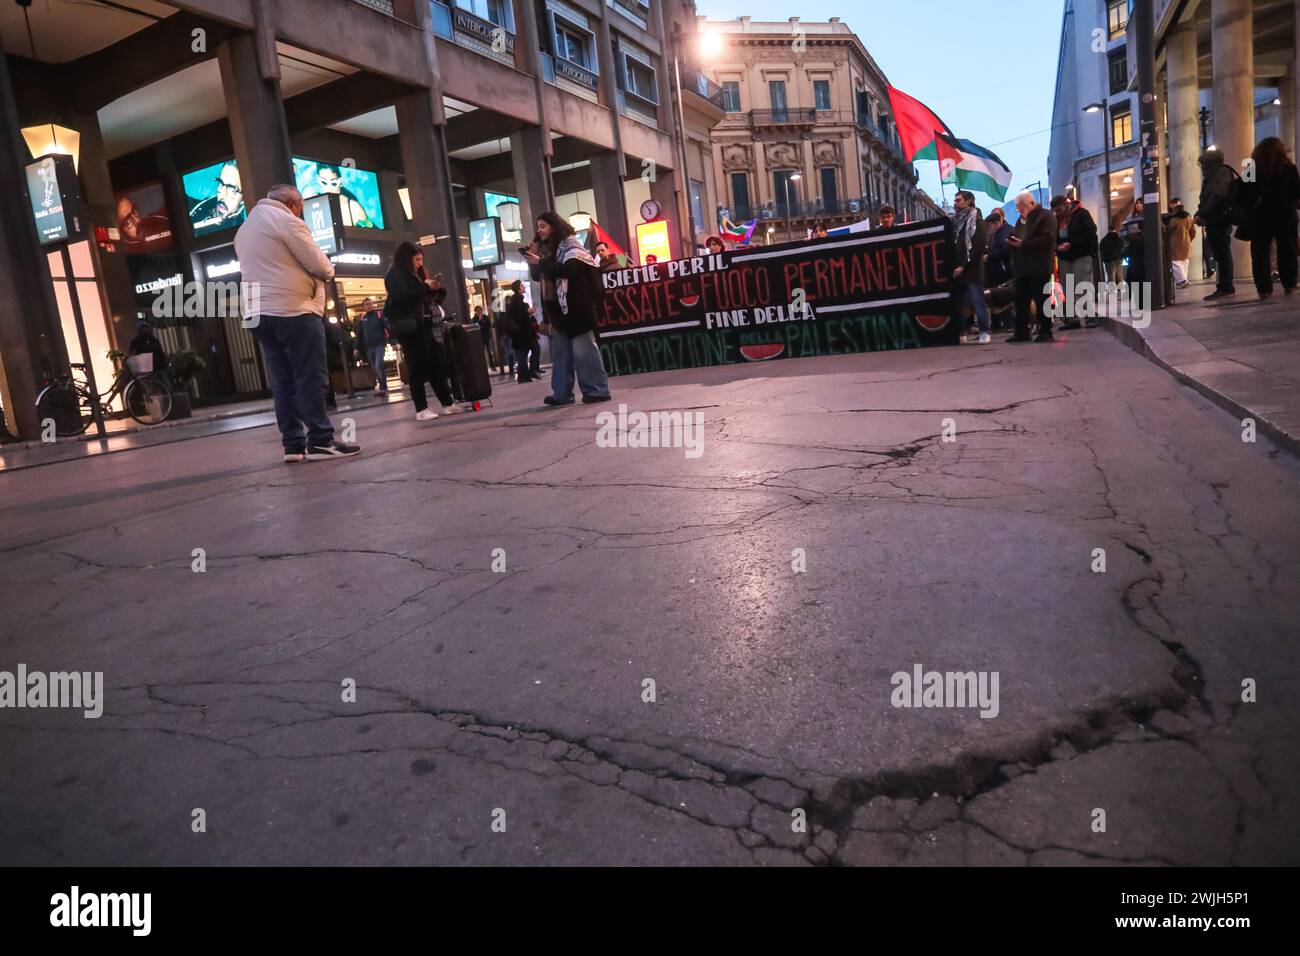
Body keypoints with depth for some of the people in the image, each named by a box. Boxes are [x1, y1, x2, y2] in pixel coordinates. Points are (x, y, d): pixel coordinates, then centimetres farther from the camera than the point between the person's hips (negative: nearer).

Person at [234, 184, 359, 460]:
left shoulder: (243, 230, 23)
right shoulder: (286, 220, -5)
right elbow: (320, 266, -7)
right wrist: (329, 270, 13)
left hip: (258, 314, 8)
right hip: (293, 311, -8)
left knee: (283, 383, 6)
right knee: (311, 379, -7)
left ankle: (293, 444, 5)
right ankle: (320, 442, -9)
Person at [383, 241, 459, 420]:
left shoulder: (414, 274, 22)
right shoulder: (395, 274, -4)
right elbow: (403, 296, -20)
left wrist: (434, 289, 3)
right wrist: (425, 287, -12)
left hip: (423, 324, 9)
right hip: (409, 326, -9)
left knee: (437, 364, 5)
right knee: (417, 368, -9)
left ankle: (448, 404, 8)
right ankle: (421, 410, -6)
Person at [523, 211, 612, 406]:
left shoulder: (570, 244, -4)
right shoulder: (547, 249, 18)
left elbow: (569, 269, -20)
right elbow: (537, 276, 19)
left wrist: (541, 262, -20)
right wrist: (533, 256, 4)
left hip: (575, 307, -8)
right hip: (558, 308, 8)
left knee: (583, 348, -7)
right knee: (560, 351, 7)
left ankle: (598, 390, -4)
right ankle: (562, 394, 9)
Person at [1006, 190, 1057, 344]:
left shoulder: (1045, 216, -4)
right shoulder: (1021, 220, 21)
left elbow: (1047, 239, -17)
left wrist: (1024, 244, -22)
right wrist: (1012, 242, 1)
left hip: (1039, 268, -8)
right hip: (1022, 268, 8)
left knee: (1041, 300, -4)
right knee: (1020, 302, 7)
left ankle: (1045, 332, 2)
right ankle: (1021, 332, 12)